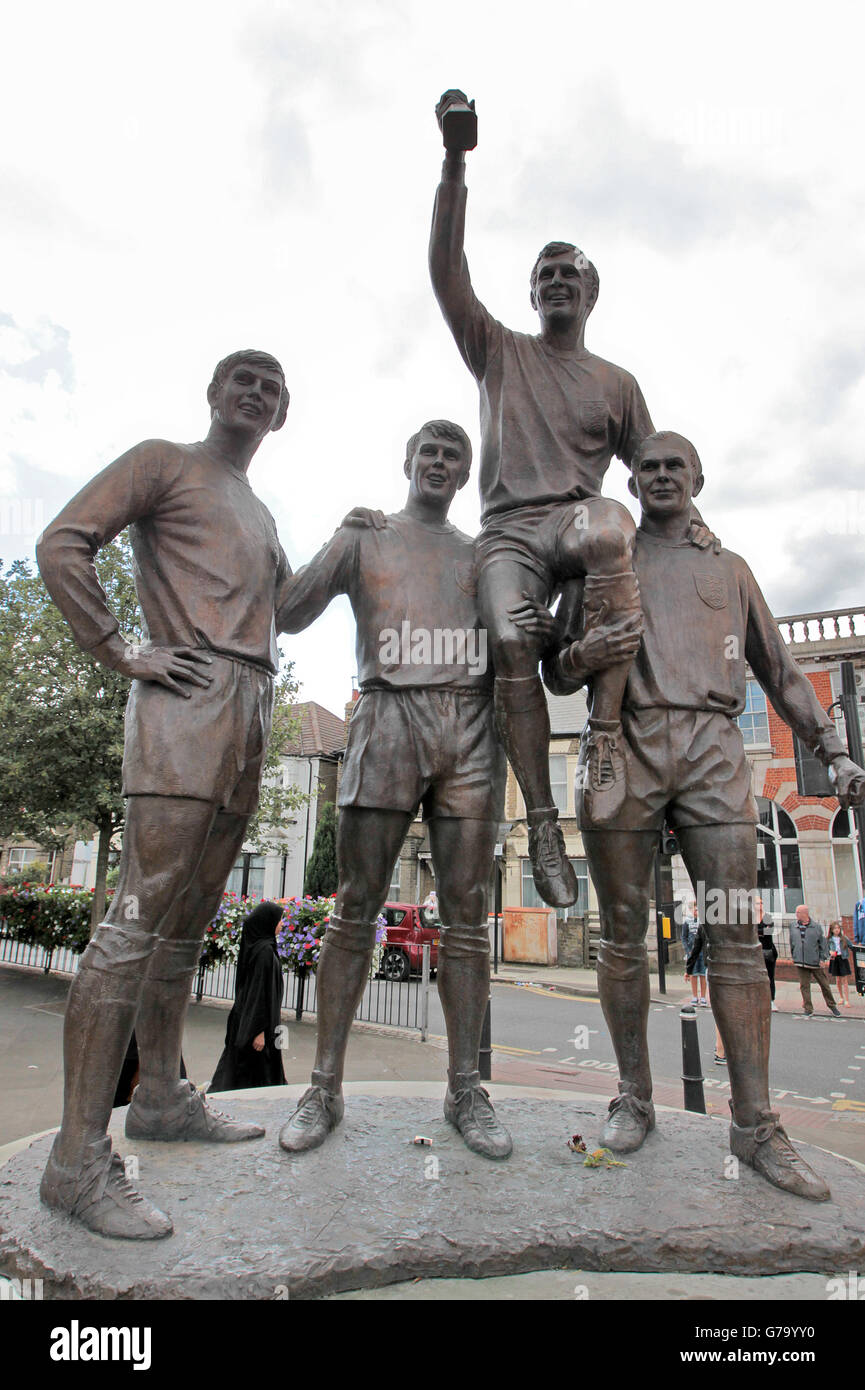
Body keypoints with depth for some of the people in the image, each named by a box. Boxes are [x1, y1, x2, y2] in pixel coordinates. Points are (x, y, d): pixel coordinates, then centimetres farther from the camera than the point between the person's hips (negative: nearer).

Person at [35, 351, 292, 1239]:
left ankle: (162, 1098, 24)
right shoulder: (163, 463, 8)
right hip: (189, 700, -8)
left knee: (190, 920, 12)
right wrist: (122, 655, -10)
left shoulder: (259, 515, 31)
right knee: (139, 916, -13)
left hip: (249, 716, 8)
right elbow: (61, 545, -4)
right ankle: (79, 1158, -6)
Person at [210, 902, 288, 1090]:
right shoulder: (265, 951, -21)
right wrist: (260, 1030, -21)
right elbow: (261, 992, -23)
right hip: (256, 1020, -9)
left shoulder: (253, 946, 6)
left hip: (243, 1017, 9)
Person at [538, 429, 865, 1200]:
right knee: (623, 932, 1)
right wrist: (580, 656, -9)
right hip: (624, 741, -1)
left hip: (713, 746, 1)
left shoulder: (729, 568, 25)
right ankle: (635, 1099, 15)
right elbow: (555, 674, 15)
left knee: (737, 930, -4)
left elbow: (779, 670, 22)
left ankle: (756, 1124, 6)